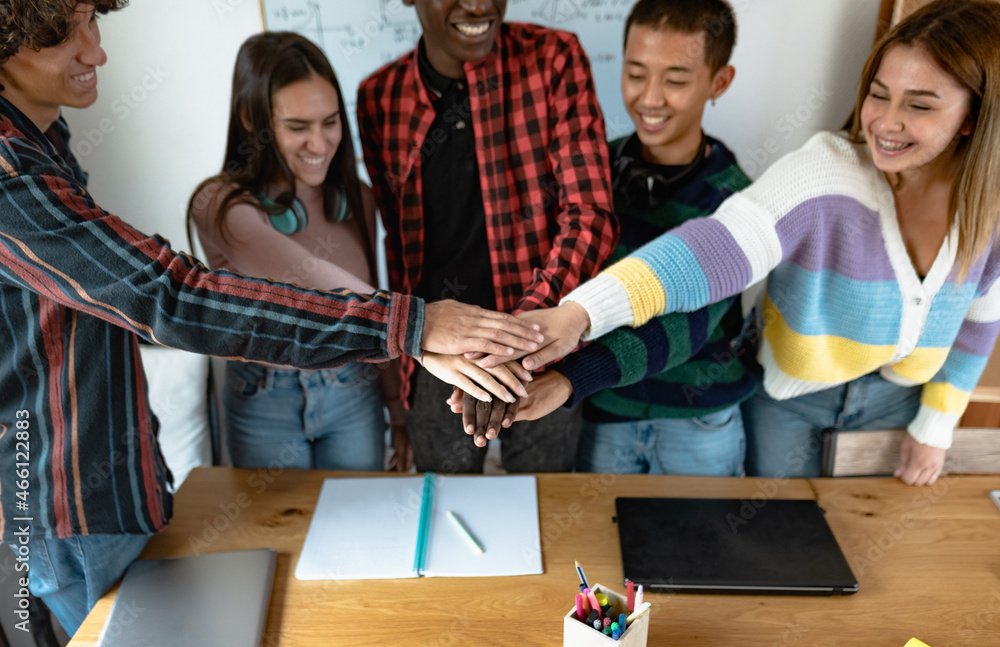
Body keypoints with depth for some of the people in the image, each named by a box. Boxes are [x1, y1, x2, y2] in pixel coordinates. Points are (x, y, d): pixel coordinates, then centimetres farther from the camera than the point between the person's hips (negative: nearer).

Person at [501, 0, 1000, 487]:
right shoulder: (825, 171, -30)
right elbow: (712, 250, -46)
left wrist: (936, 427, 3)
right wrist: (578, 313, -59)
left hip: (897, 399, 4)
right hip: (788, 394, -3)